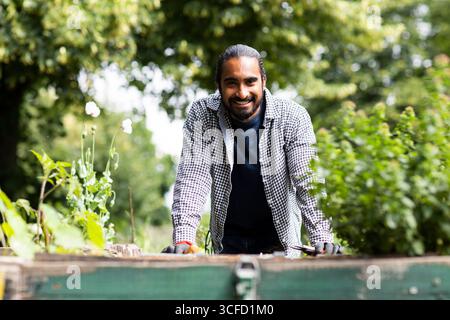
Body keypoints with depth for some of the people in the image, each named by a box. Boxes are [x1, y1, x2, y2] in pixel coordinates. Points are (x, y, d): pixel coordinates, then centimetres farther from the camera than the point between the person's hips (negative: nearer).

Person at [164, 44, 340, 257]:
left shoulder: (293, 118, -16)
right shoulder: (201, 115, -13)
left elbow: (307, 182, -21)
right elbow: (192, 176, -21)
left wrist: (322, 239, -35)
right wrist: (183, 238, -34)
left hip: (280, 240, -1)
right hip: (228, 240, 1)